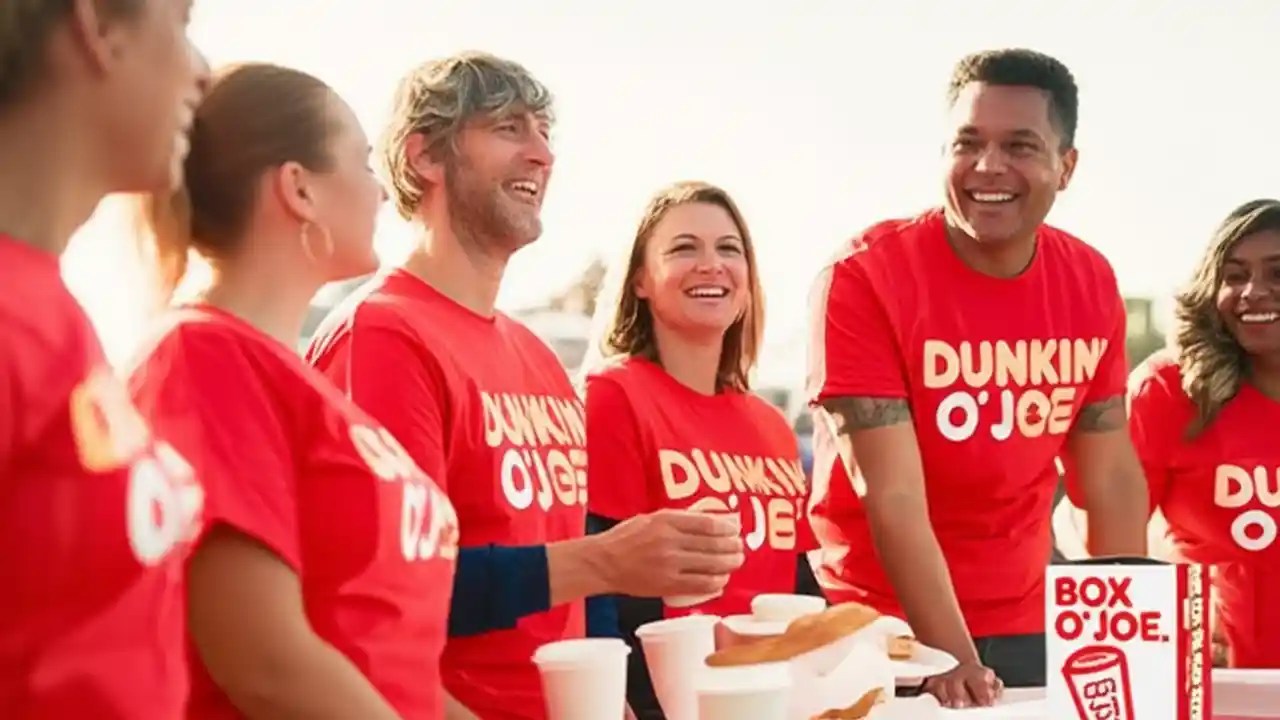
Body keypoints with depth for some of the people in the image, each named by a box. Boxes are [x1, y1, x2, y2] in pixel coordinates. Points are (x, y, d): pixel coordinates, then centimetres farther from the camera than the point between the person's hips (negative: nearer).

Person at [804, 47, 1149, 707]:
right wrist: (952, 655, -28)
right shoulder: (864, 277, -16)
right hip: (878, 627, -4)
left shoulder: (1092, 284, -1)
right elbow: (893, 496, -21)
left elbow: (1112, 478, 4)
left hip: (1025, 625, 5)